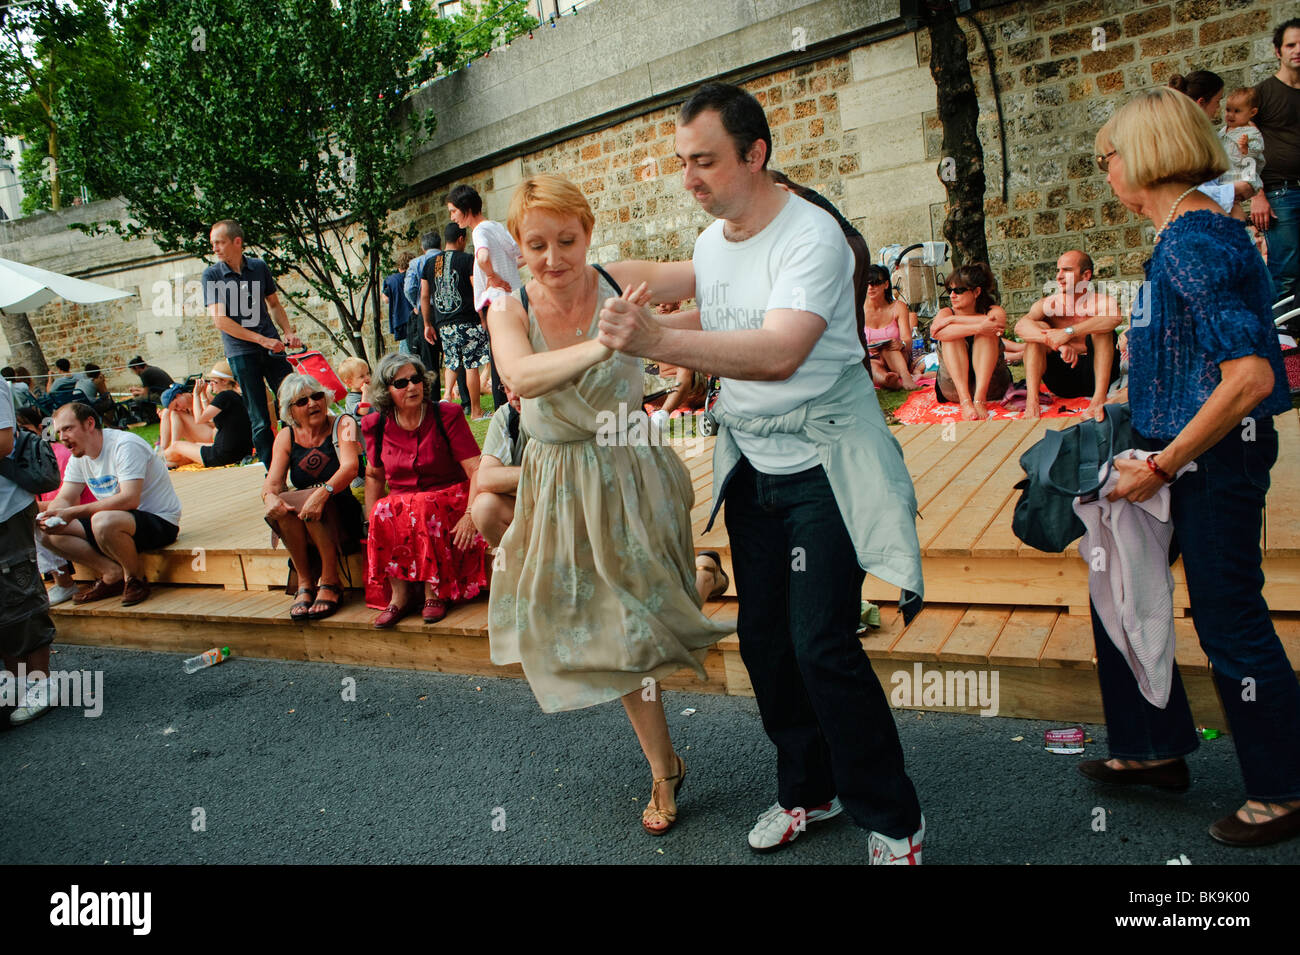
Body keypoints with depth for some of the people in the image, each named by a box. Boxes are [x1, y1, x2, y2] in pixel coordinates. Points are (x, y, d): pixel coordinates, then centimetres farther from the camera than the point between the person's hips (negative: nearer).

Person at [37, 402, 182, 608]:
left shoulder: (125, 445, -19)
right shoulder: (79, 457, 8)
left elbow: (129, 500, -30)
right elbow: (64, 499, 5)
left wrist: (73, 512, -31)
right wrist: (48, 516, -20)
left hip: (160, 521, -8)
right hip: (118, 519, 9)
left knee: (103, 522, -38)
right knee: (47, 532, -5)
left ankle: (137, 578, -13)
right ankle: (113, 574, -4)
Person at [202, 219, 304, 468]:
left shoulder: (259, 267, 6)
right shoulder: (212, 274, -2)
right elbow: (220, 319, -10)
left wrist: (289, 333, 2)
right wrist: (262, 339, -15)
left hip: (272, 347, 3)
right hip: (240, 352, -3)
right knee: (259, 419, 0)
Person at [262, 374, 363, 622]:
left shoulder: (343, 425, -1)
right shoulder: (286, 437, 9)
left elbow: (350, 467, -19)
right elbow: (272, 481, -3)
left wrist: (322, 493, -38)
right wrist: (270, 497, -28)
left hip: (343, 518, -3)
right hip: (300, 529, 3)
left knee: (314, 502, -32)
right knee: (282, 505, -27)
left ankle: (330, 583, -21)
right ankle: (305, 584, -16)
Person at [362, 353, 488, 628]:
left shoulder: (447, 415, -6)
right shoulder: (376, 425, 5)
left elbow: (476, 469, -13)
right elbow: (374, 475, 16)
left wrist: (471, 515, -25)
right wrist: (371, 520, 2)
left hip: (449, 498, -3)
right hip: (400, 501, 3)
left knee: (423, 507, -35)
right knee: (383, 512, -30)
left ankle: (436, 592, -25)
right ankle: (399, 594, -23)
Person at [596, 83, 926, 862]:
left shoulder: (809, 236, -20)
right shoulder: (713, 239, 5)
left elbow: (779, 353, -35)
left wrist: (659, 341, -45)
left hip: (823, 464, -7)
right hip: (751, 463, 8)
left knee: (822, 644, -10)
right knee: (763, 637, 11)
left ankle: (894, 820, 11)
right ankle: (809, 789, 32)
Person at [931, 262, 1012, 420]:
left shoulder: (994, 311, 5)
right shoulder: (946, 313, 5)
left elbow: (997, 321, -23)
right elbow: (938, 333, -22)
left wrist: (953, 320, -19)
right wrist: (977, 327, -32)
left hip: (990, 383, 0)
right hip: (953, 387, 0)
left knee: (986, 333, -21)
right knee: (952, 336, -21)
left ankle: (980, 398, -38)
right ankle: (965, 401, -39)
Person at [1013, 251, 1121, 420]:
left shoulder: (1101, 302, -4)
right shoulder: (1048, 304, 1)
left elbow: (1116, 317, -30)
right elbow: (1021, 326, -21)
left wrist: (1069, 332, -37)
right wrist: (1058, 343, -36)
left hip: (1093, 374, -1)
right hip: (1061, 379, 1)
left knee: (1101, 329, -21)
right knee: (1038, 328, -15)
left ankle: (1100, 398, -34)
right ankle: (1031, 400, -30)